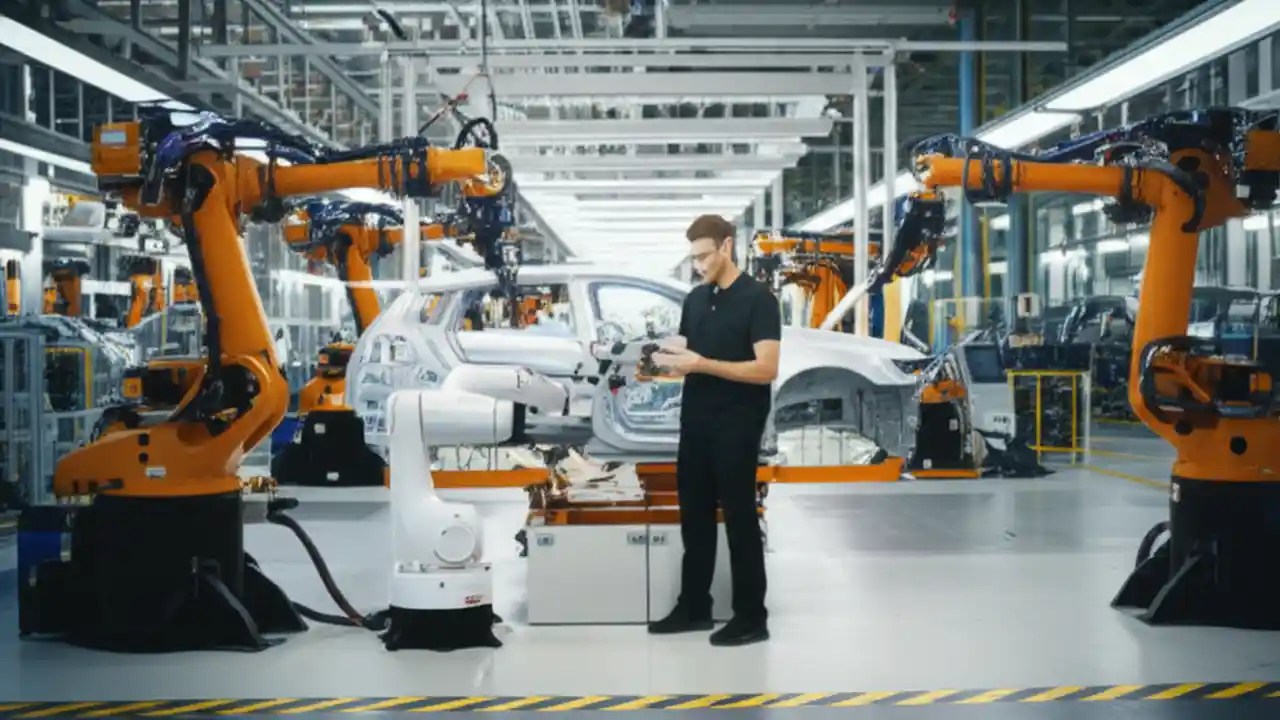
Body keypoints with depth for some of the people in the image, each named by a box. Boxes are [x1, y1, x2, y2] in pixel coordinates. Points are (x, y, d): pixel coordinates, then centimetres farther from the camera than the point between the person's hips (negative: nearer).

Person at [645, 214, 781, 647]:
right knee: (694, 516, 12)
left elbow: (766, 368, -19)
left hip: (736, 427, -7)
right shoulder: (694, 300, 12)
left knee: (739, 518, -2)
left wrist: (702, 364, -24)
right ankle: (694, 607, 22)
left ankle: (751, 617, 6)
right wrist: (671, 363, -6)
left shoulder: (758, 299, -11)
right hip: (695, 424, 7)